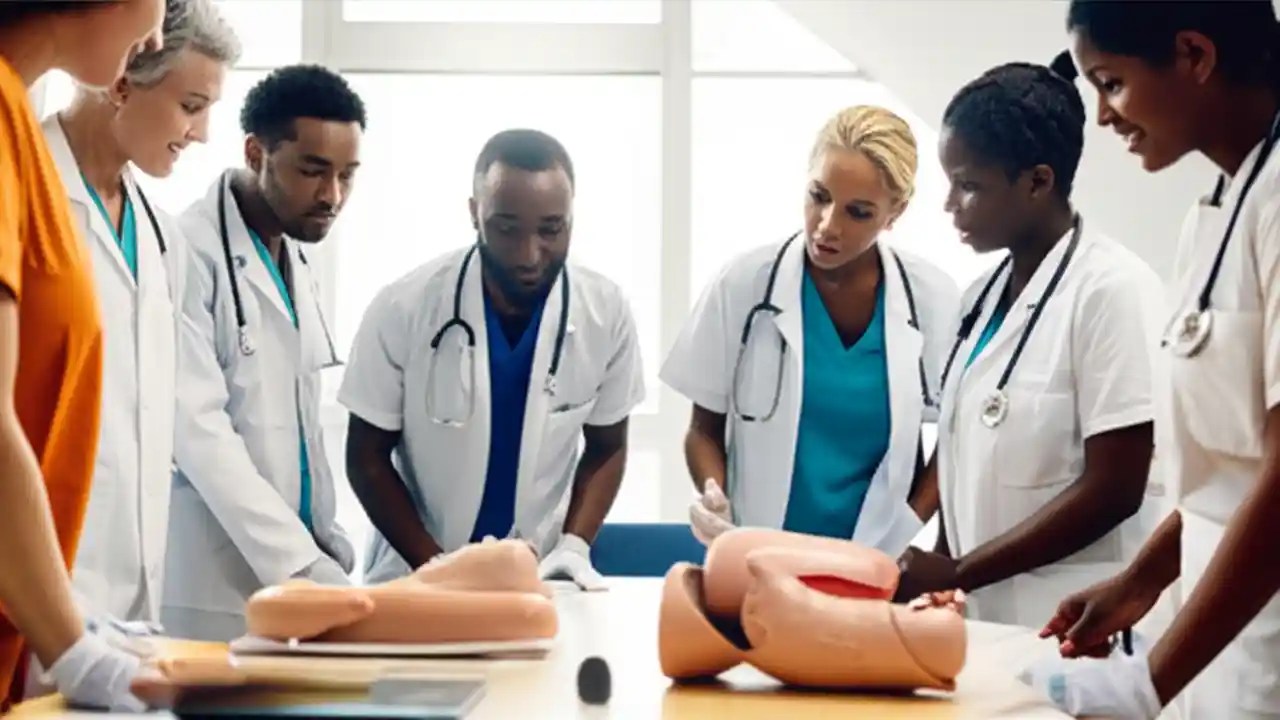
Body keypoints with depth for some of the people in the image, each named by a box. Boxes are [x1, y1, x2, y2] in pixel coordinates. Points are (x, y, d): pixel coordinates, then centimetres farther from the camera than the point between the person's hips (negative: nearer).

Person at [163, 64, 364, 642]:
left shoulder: (295, 264, 14)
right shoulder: (191, 253, -12)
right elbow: (197, 428, -18)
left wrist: (328, 545, 5)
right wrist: (307, 567, -23)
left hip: (291, 580, 7)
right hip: (208, 595, -7)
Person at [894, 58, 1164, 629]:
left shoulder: (1110, 288, -12)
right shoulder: (984, 293, 10)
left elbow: (1114, 490, -15)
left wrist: (957, 572, -14)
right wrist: (936, 574, 0)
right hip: (984, 615, 6)